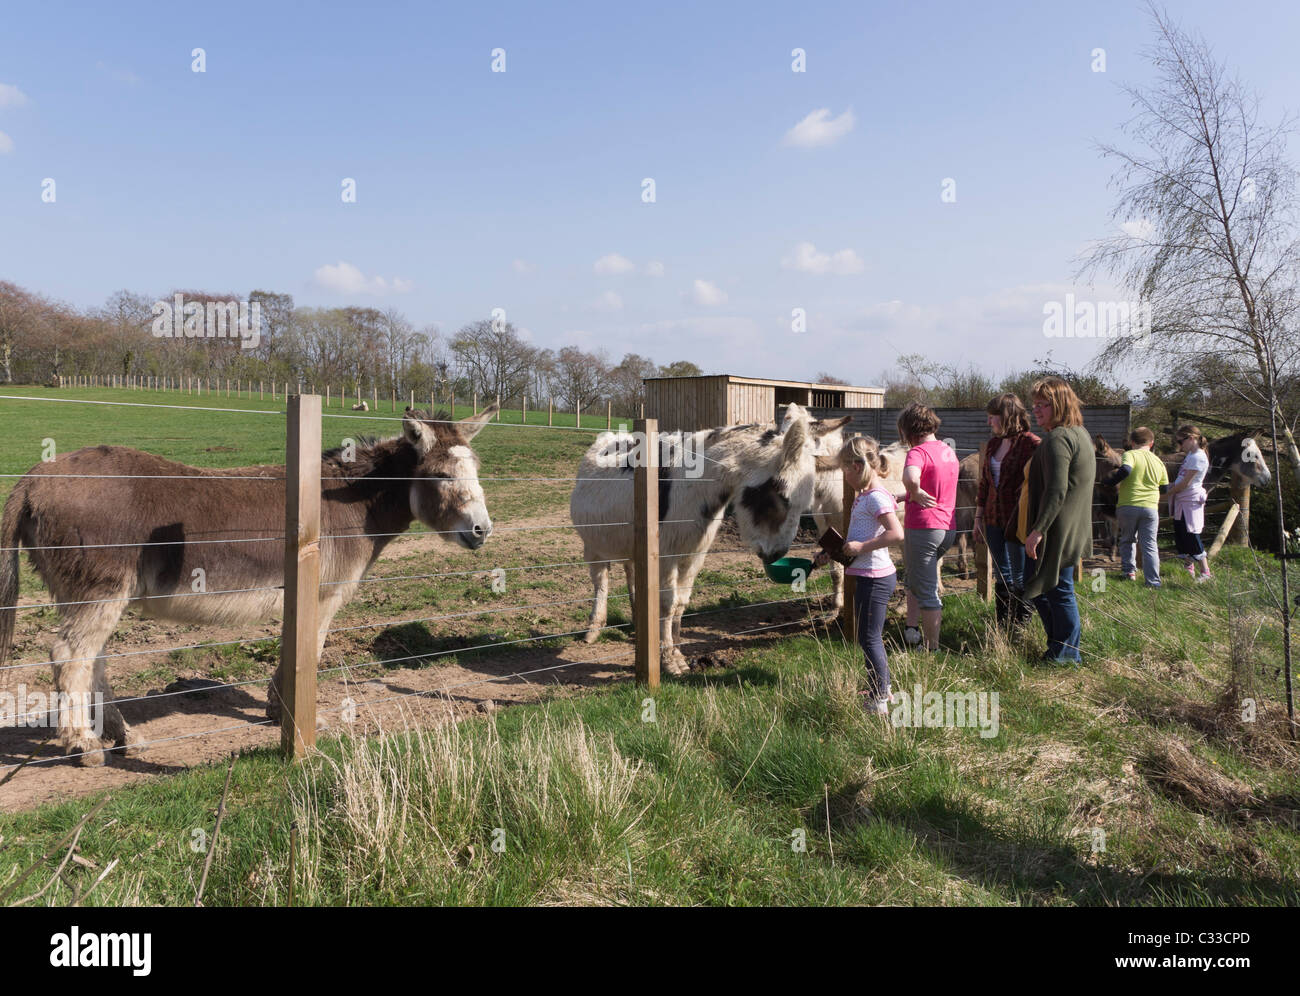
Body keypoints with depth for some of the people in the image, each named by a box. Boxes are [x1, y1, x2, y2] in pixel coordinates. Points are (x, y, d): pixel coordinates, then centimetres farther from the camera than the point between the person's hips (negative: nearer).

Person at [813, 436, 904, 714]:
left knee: (869, 638, -3)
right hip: (867, 575, 10)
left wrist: (861, 547, -24)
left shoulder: (876, 496, -17)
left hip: (875, 577, -10)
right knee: (870, 636, 20)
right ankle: (882, 690, 33)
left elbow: (896, 534, -28)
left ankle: (878, 702, 5)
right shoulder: (864, 495, 13)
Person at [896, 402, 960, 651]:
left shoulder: (918, 451, -15)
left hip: (923, 527, -8)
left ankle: (933, 647, 9)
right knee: (915, 577, 27)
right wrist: (906, 497, 30)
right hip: (948, 529, 8)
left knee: (926, 593, 2)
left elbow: (910, 478, -38)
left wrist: (916, 494, -18)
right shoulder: (948, 450, 12)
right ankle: (912, 627, 21)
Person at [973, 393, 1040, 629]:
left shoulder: (1031, 444, -12)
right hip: (994, 519, 7)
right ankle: (1002, 628, 23)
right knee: (1001, 576, 14)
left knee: (1019, 578, 2)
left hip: (1017, 521, -7)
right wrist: (978, 517, 15)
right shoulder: (992, 444, 11)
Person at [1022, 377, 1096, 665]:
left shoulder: (1058, 438, -18)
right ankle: (1060, 647, 26)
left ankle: (1065, 654, 9)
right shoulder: (1079, 433, 15)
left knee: (1058, 591, -1)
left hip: (1058, 531, -11)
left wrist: (1038, 531, -22)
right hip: (1073, 530, 11)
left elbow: (1056, 491, -25)